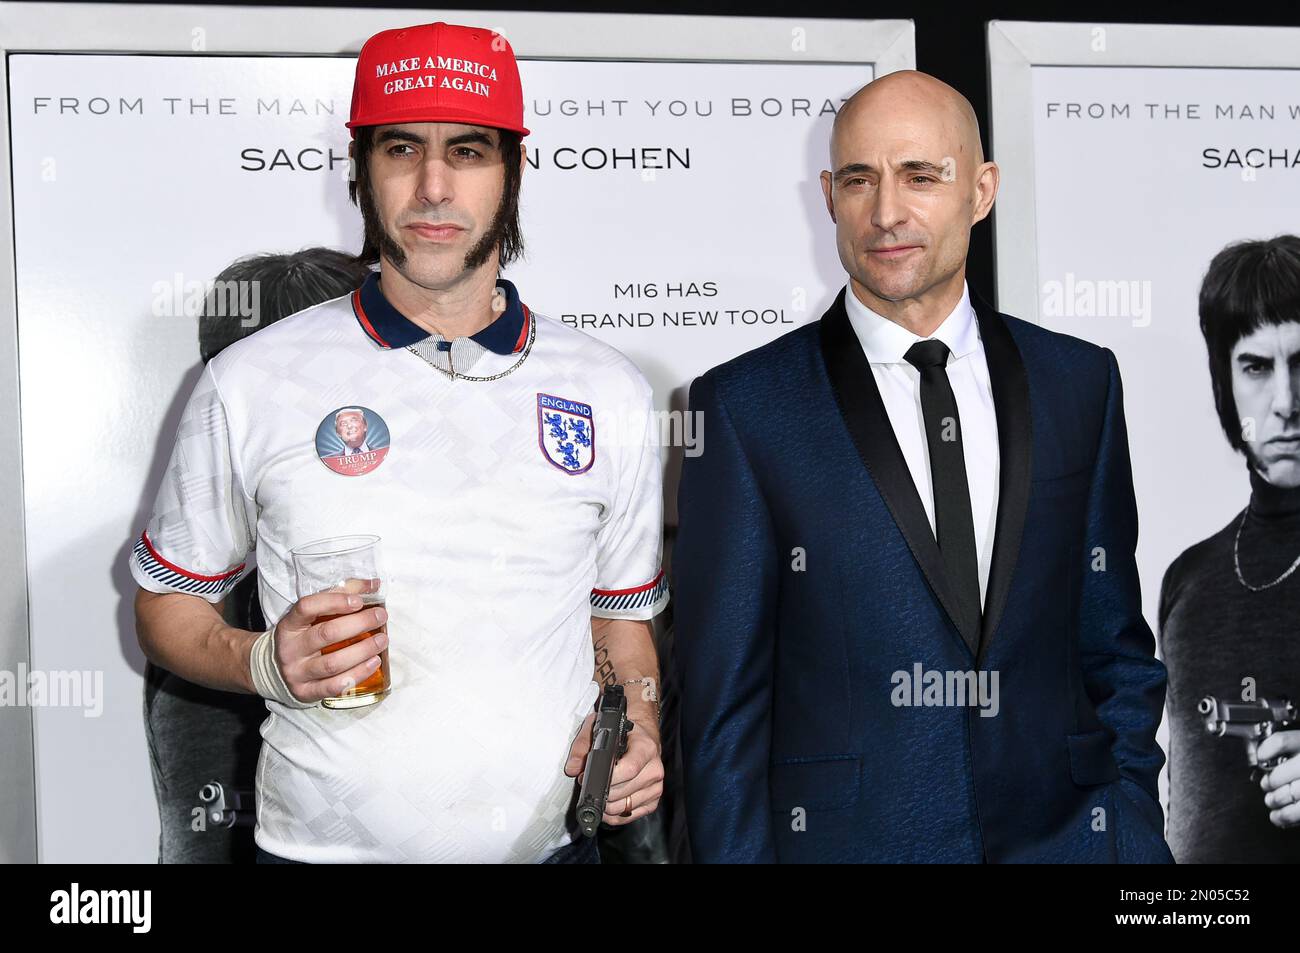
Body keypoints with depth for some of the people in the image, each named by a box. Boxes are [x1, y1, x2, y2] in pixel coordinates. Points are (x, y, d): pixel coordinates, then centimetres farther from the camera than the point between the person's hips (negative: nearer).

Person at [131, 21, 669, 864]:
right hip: (323, 842, -1)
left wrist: (637, 730, -7)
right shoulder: (253, 384, -4)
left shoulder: (610, 395, 2)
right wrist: (264, 662, -15)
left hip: (550, 840, 2)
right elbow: (167, 605, 4)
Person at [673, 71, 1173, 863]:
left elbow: (1114, 650, 7)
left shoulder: (1081, 382, 3)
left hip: (1063, 831, 3)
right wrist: (740, 852, -9)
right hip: (843, 834, -2)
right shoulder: (744, 407, -7)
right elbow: (725, 699, -5)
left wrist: (1133, 827, 1)